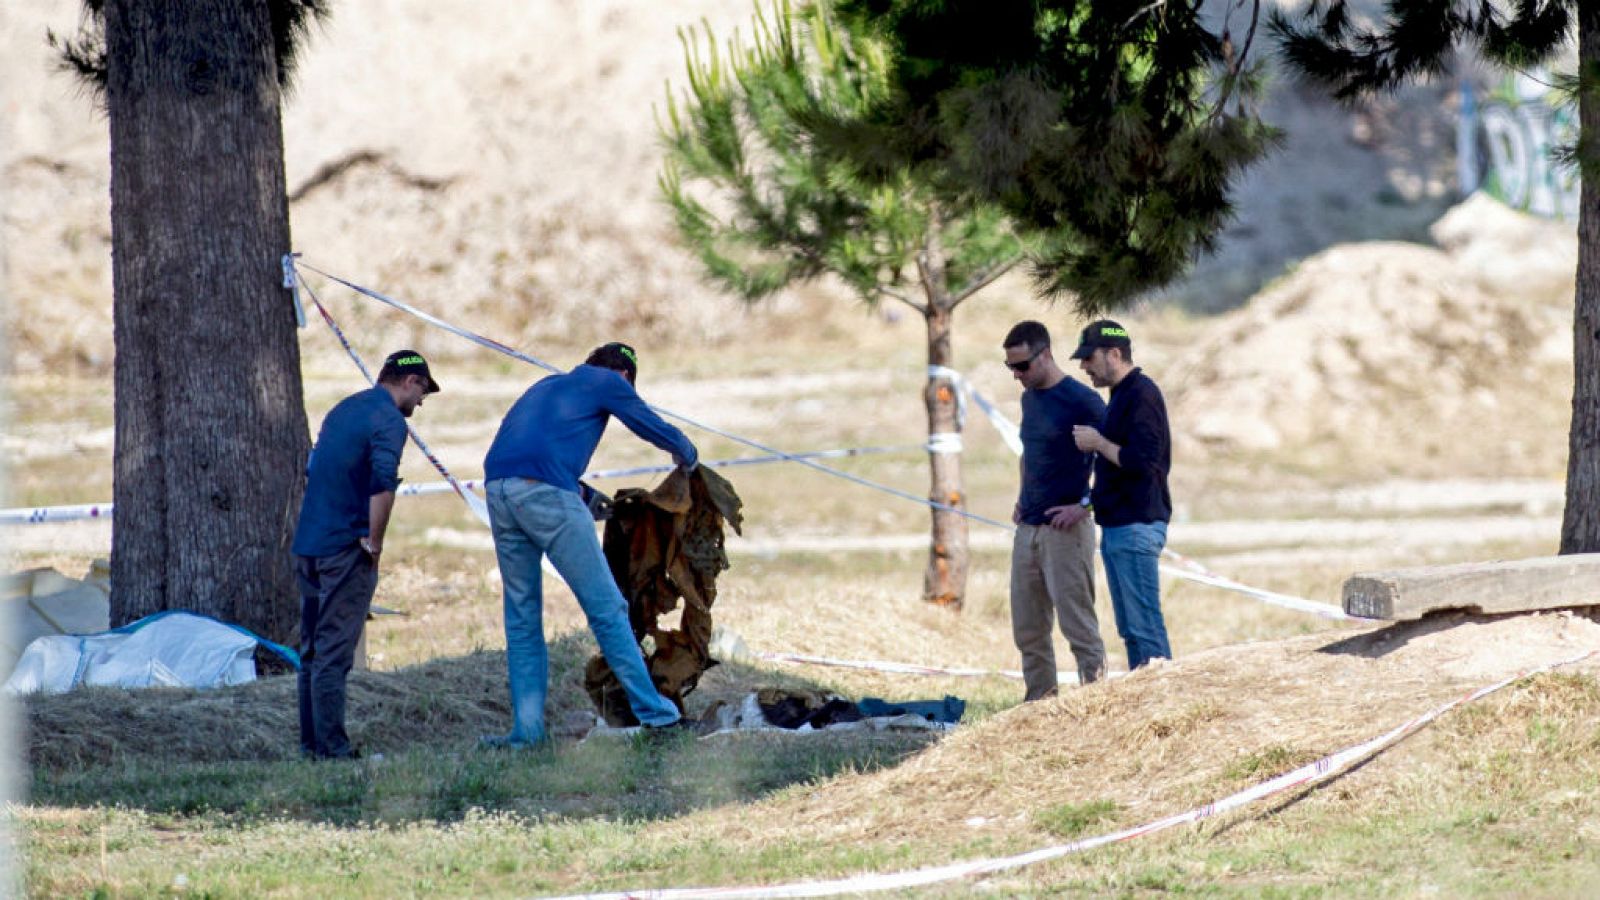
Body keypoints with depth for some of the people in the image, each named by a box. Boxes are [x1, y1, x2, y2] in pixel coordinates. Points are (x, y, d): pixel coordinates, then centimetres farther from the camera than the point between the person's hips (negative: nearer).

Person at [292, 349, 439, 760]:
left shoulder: (343, 410, 17)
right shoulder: (388, 419, -11)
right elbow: (383, 482, -25)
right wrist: (373, 542, -15)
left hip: (308, 542, 8)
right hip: (345, 549, -8)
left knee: (312, 649, 12)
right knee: (334, 651, -7)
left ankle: (311, 741, 15)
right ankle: (330, 746, -7)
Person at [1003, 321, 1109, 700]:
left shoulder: (1081, 401, -12)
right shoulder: (1029, 399, 13)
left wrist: (1085, 505, -16)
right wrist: (1022, 500, 14)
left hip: (1065, 530, -8)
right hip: (1028, 528, 8)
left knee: (1078, 625, -7)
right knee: (1028, 629, 9)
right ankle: (1038, 702, 16)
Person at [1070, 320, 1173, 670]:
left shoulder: (1142, 395, -13)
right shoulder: (1121, 395, 18)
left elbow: (1143, 461, -23)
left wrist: (1098, 442, -13)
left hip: (1137, 527, -10)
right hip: (1116, 529, 11)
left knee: (1145, 625, -11)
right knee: (1130, 628, 10)